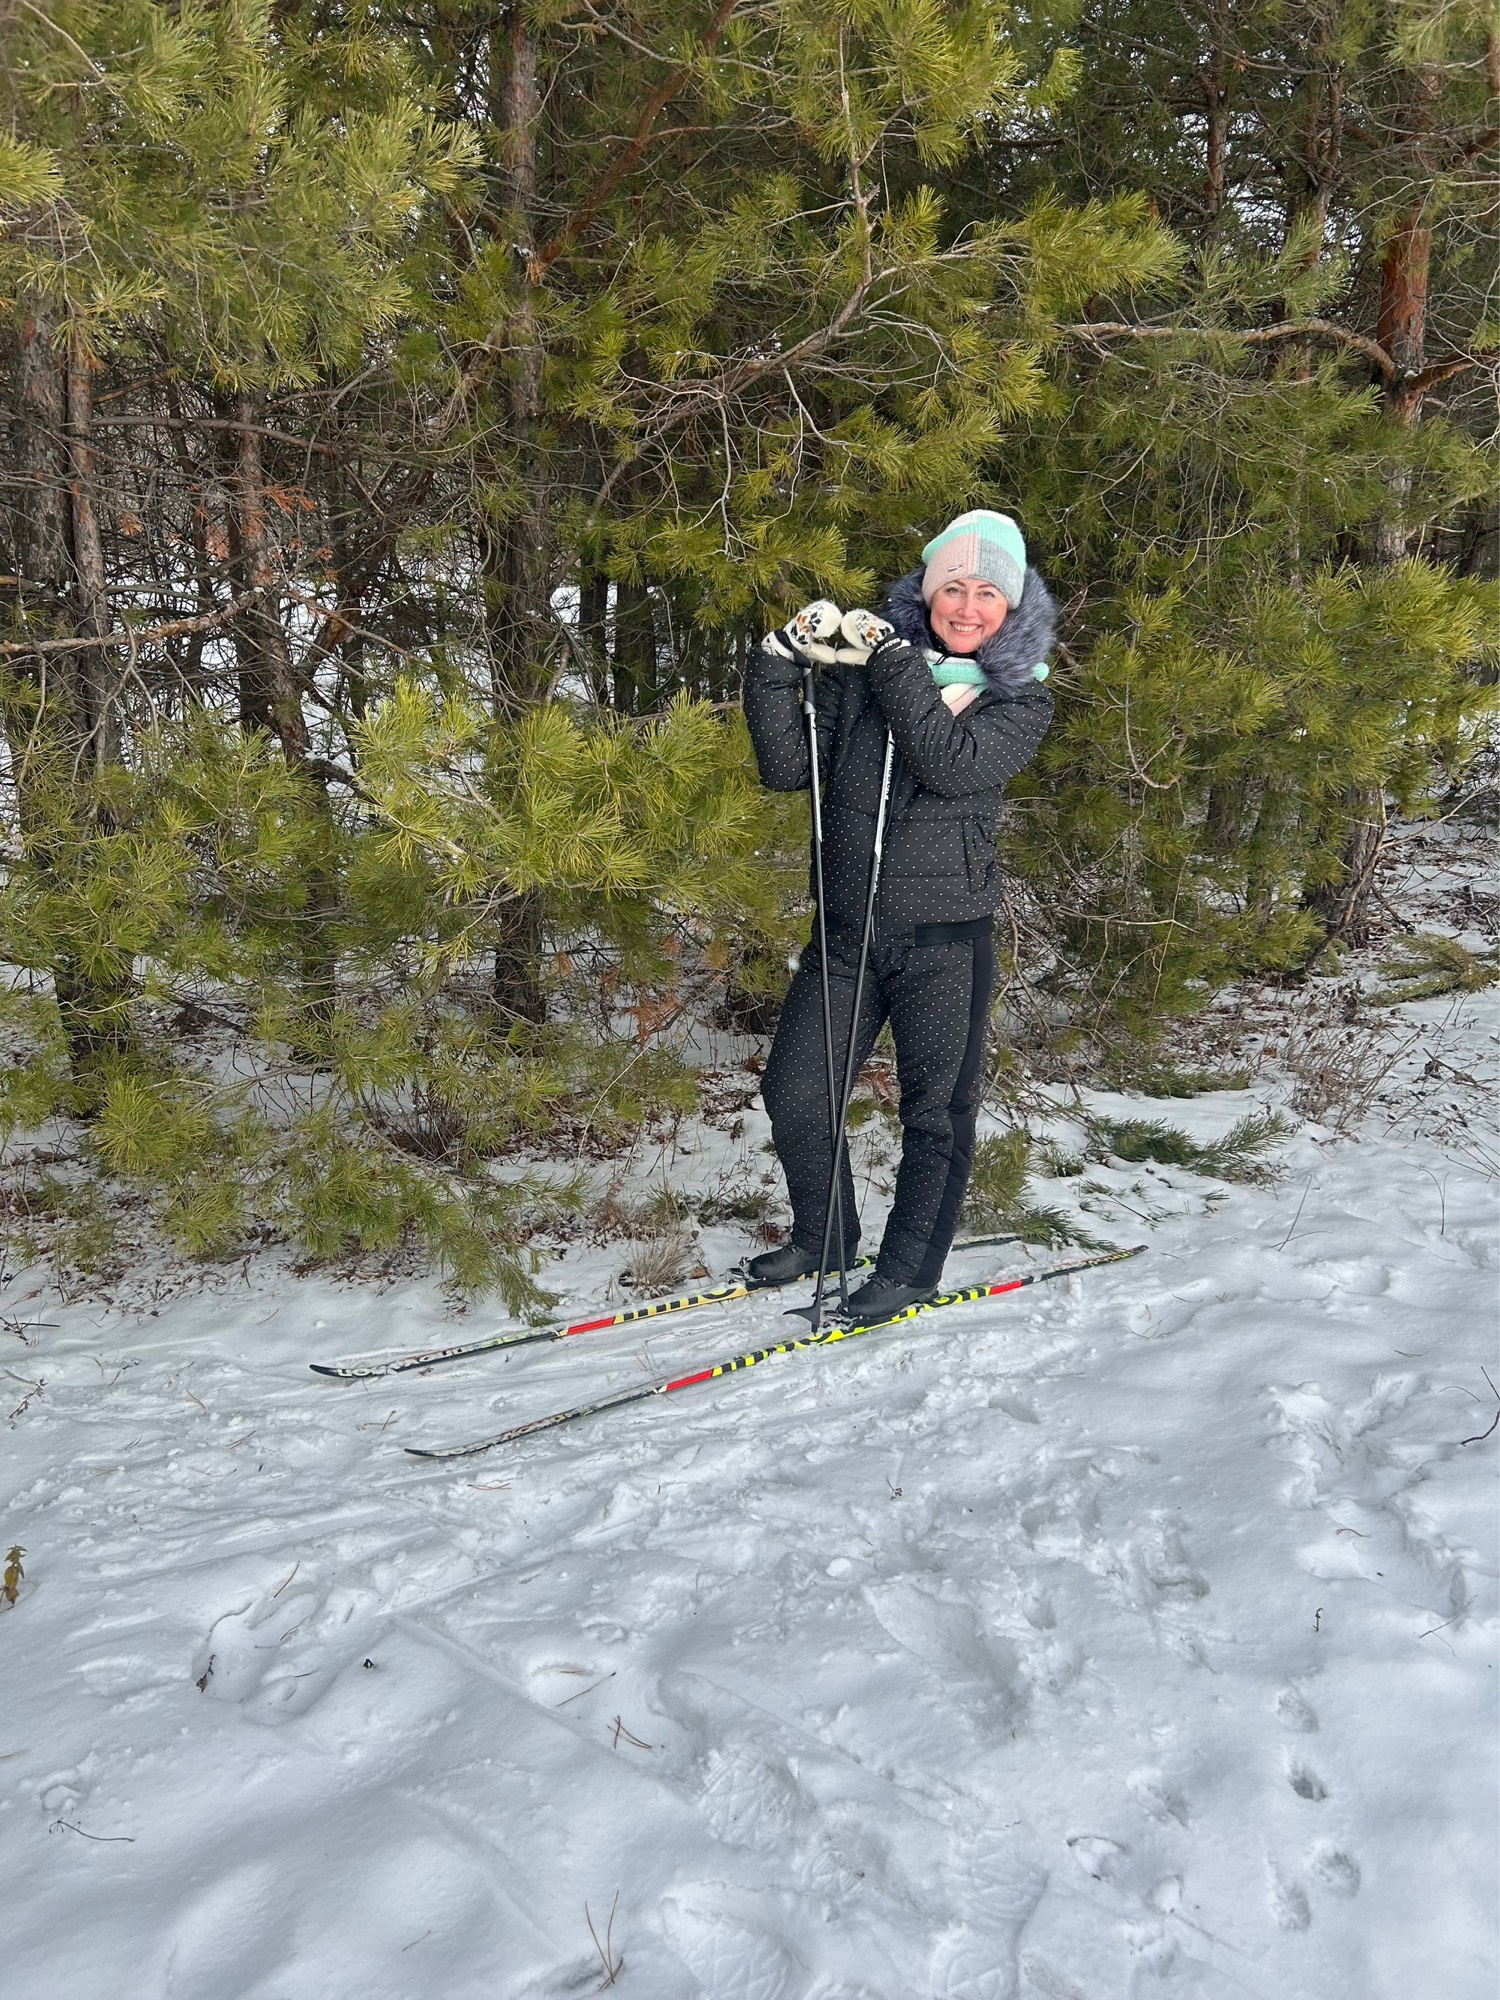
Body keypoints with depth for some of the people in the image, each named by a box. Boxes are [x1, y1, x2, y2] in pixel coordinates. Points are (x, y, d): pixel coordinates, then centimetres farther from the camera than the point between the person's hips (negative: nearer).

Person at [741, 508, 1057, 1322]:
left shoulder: (1021, 699, -1)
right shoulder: (859, 669, 3)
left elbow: (956, 766, -21)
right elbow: (788, 768, -2)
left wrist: (894, 665, -21)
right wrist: (778, 666, -13)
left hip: (946, 937, -2)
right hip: (846, 932, 3)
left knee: (935, 1112, 6)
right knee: (793, 1094, 6)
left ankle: (909, 1270, 23)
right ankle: (824, 1238, 30)